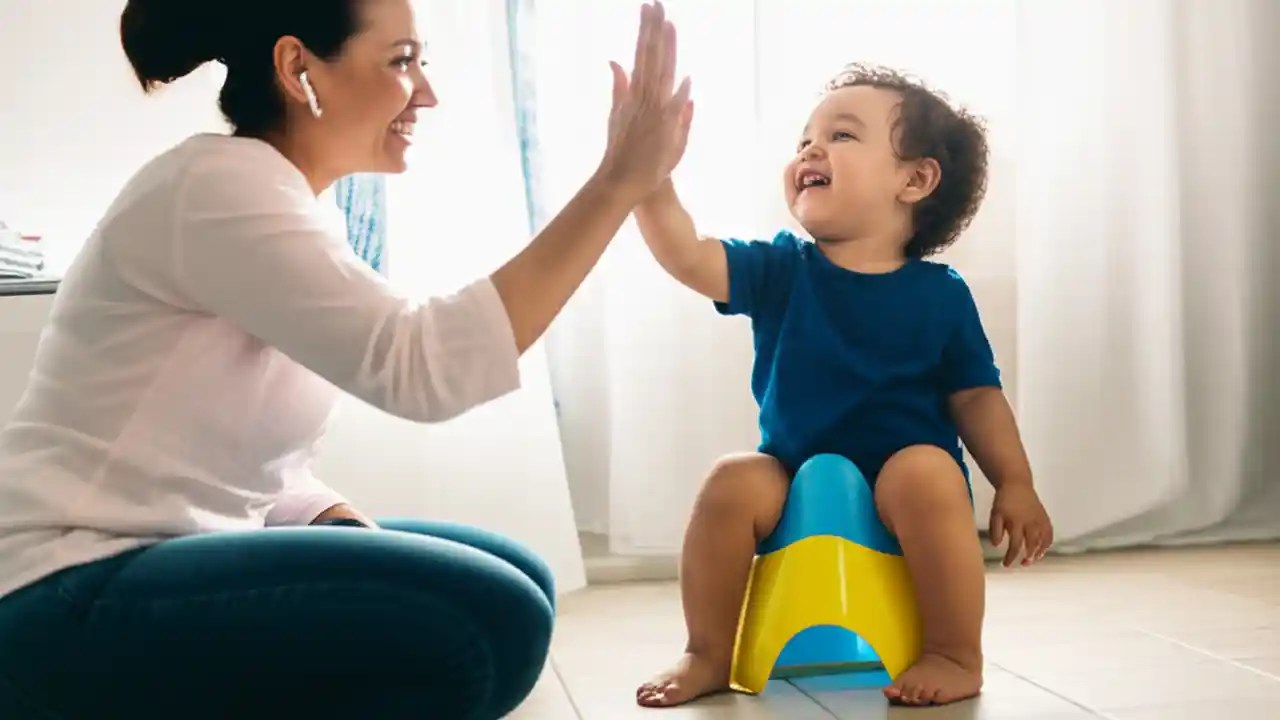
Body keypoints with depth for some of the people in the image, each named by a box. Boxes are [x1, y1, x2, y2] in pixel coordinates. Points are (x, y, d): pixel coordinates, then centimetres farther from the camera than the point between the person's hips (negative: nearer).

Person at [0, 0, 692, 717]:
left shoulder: (308, 219, 12)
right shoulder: (217, 184, -16)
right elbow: (419, 368, -28)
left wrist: (380, 551, -5)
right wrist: (620, 181, -24)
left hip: (171, 561, 9)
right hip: (71, 603, -9)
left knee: (512, 585, 6)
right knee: (492, 621, -24)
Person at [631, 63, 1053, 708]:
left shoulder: (939, 293, -3)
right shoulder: (779, 270, -1)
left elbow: (976, 396, 1)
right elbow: (685, 255, -14)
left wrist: (1015, 484, -9)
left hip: (904, 476, -2)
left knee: (927, 471, -32)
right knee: (733, 482, -24)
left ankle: (956, 655, -18)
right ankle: (709, 654, -7)